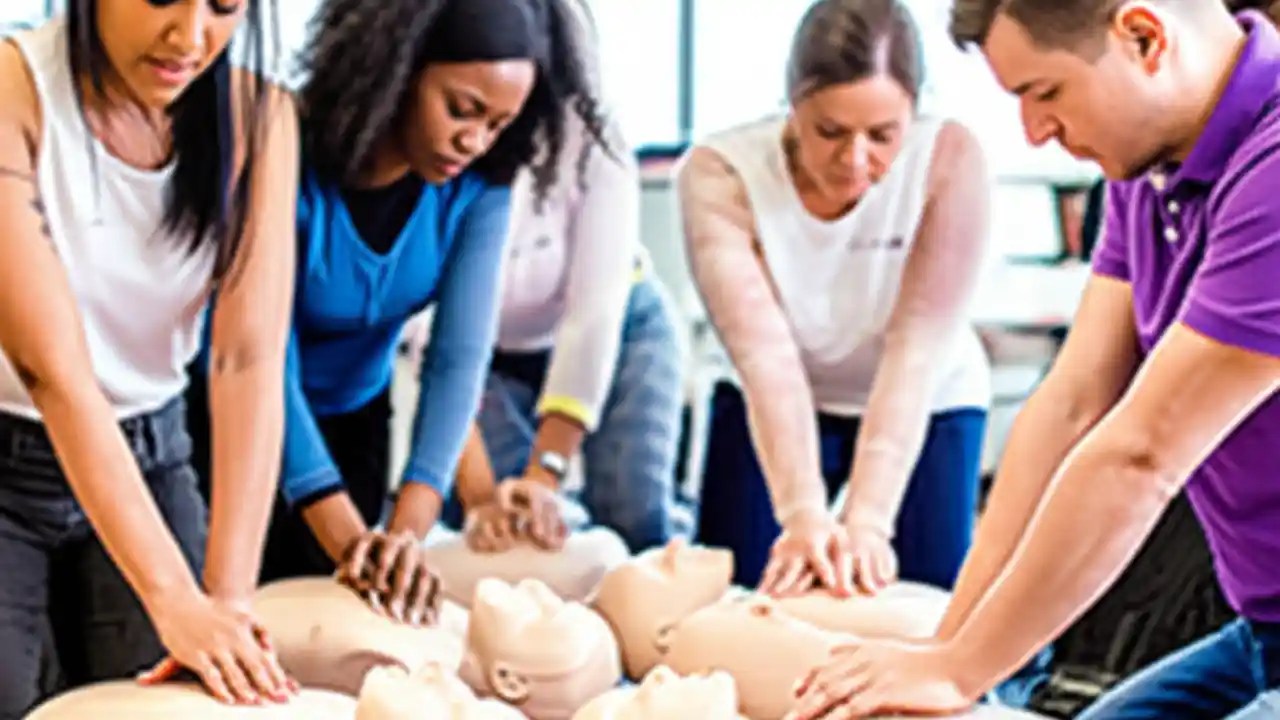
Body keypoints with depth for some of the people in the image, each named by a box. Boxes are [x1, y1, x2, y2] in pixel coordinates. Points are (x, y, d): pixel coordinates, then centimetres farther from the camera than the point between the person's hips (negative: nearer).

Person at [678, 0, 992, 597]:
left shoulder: (949, 159, -29)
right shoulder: (720, 174, -28)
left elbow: (917, 350, -34)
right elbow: (767, 357, -37)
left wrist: (868, 520, -43)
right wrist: (803, 514, -50)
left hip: (925, 409, 0)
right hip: (774, 412, 1)